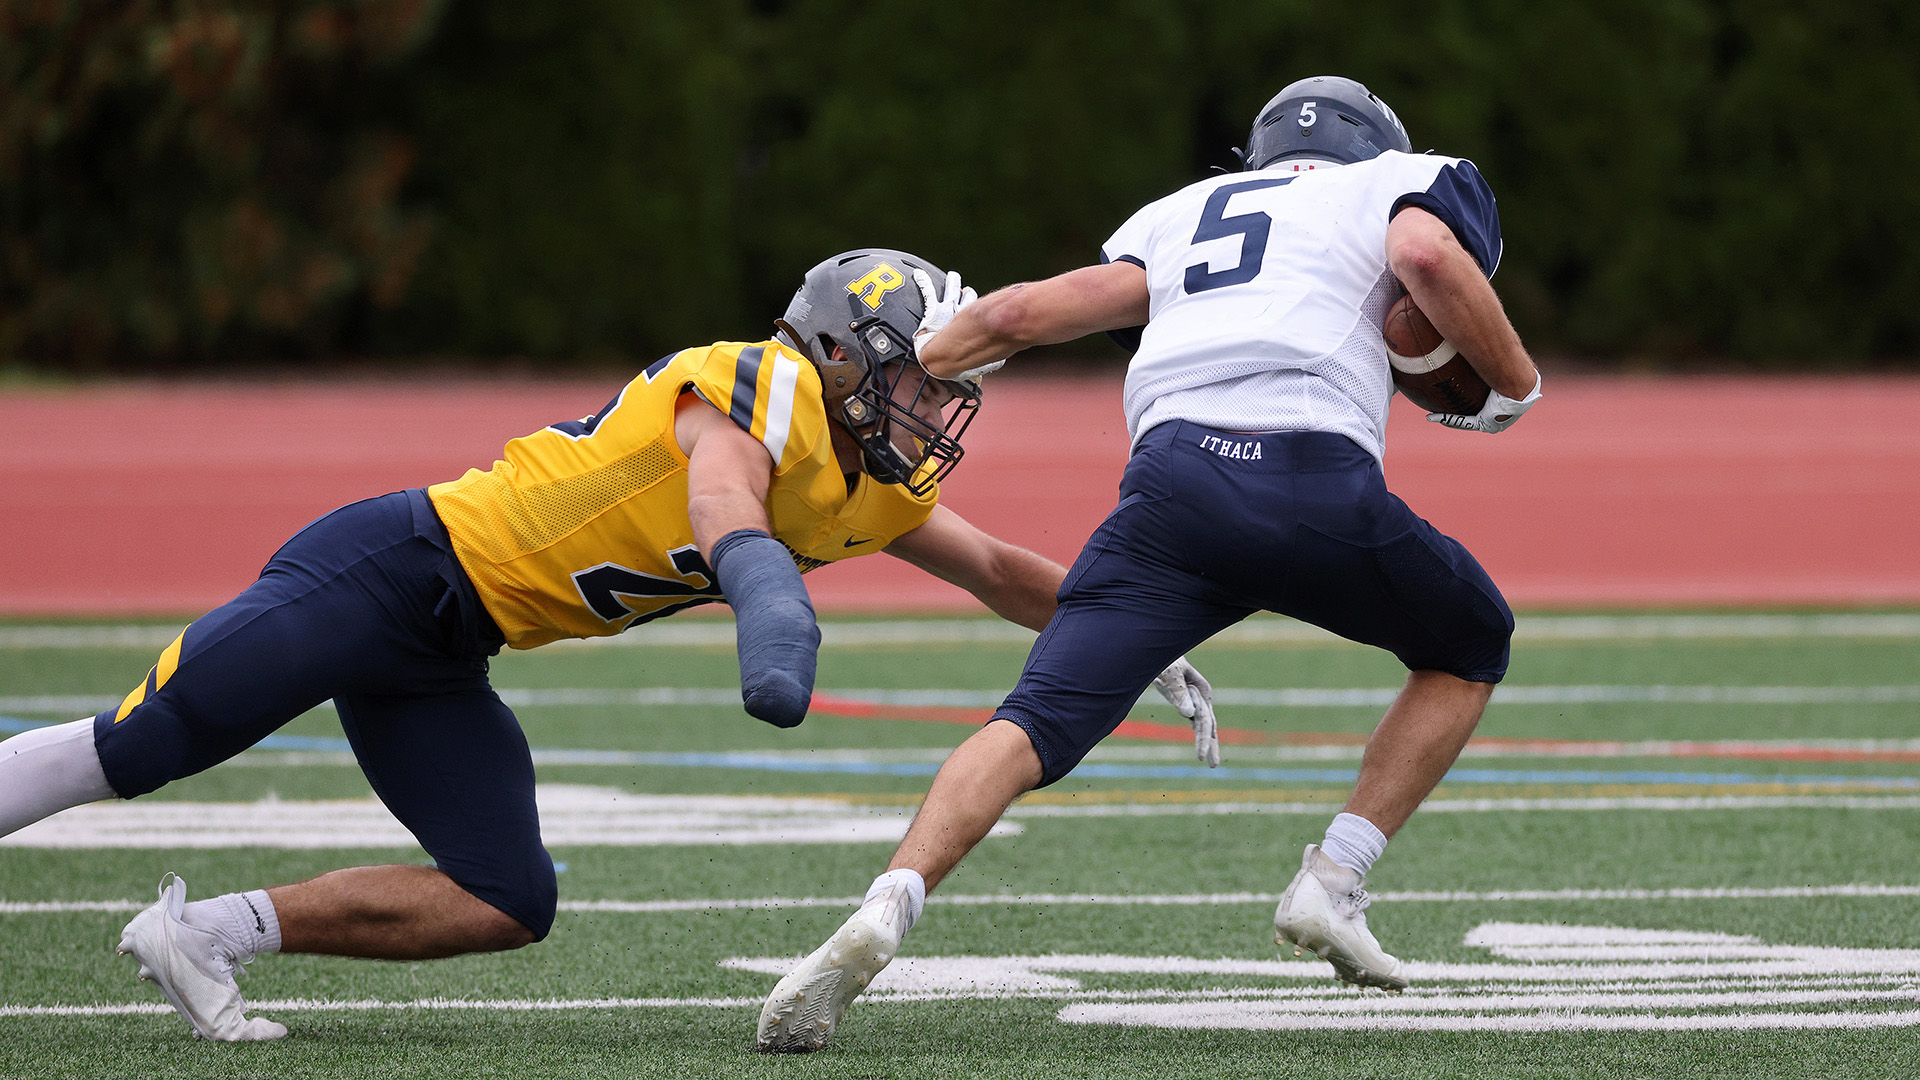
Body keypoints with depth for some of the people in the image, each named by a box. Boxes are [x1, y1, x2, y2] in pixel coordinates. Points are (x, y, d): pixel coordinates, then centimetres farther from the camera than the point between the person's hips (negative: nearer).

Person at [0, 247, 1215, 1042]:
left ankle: (207, 934, 3)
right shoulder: (764, 393, -17)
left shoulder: (873, 492, 11)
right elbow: (728, 508, -38)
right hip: (399, 566, -9)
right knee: (130, 753, -9)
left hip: (441, 663, 9)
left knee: (508, 906, 0)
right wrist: (772, 603, -57)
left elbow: (996, 569, 26)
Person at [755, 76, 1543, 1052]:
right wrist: (1512, 386, 15)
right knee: (1470, 649, 24)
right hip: (1316, 483, -2)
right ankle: (1334, 884, 12)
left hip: (1173, 474, 2)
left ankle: (885, 909, -28)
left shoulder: (1181, 216, 33)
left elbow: (1020, 314, 25)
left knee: (1041, 722, -3)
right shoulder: (1395, 184, 25)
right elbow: (1430, 255, 1)